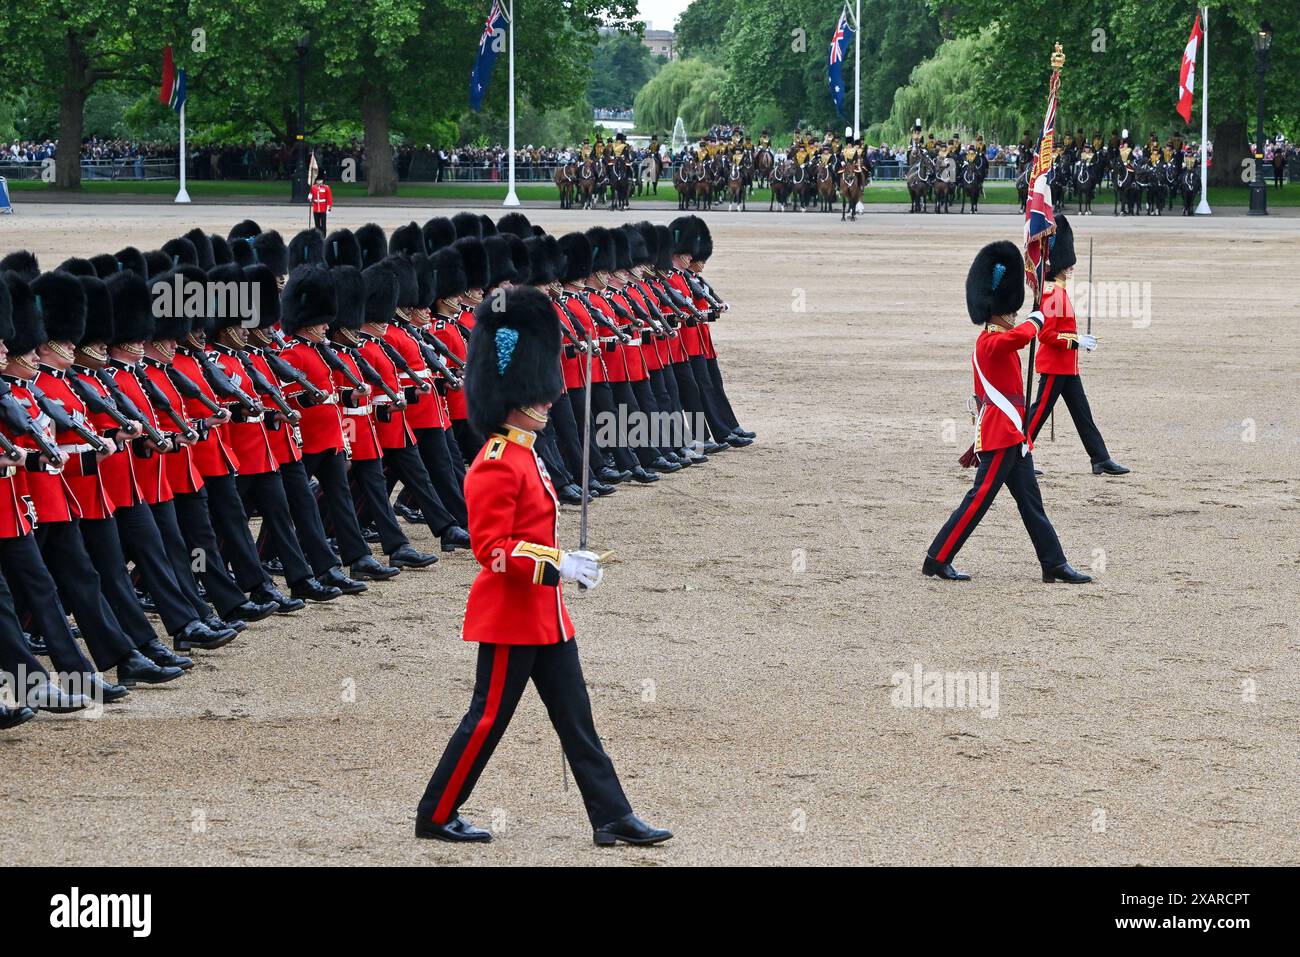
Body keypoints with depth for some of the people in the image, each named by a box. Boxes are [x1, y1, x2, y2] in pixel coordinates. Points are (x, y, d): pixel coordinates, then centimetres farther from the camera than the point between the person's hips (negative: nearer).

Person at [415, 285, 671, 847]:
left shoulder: (522, 456, 12)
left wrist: (566, 562, 9)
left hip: (544, 614, 10)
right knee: (488, 718, 0)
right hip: (510, 616, -10)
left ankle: (612, 819, 11)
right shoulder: (497, 465, -19)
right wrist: (557, 567, -24)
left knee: (576, 719, 9)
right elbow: (492, 548, -23)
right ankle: (435, 816, 13)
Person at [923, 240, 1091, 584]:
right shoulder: (992, 343, -15)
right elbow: (1022, 335, -38)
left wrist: (979, 443, 25)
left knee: (1031, 503, 11)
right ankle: (937, 560, 0)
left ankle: (1055, 565, 13)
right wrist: (1036, 319, -15)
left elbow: (981, 396, 22)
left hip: (1011, 436, 11)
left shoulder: (992, 344, 17)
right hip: (1002, 437, -11)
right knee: (979, 499, -6)